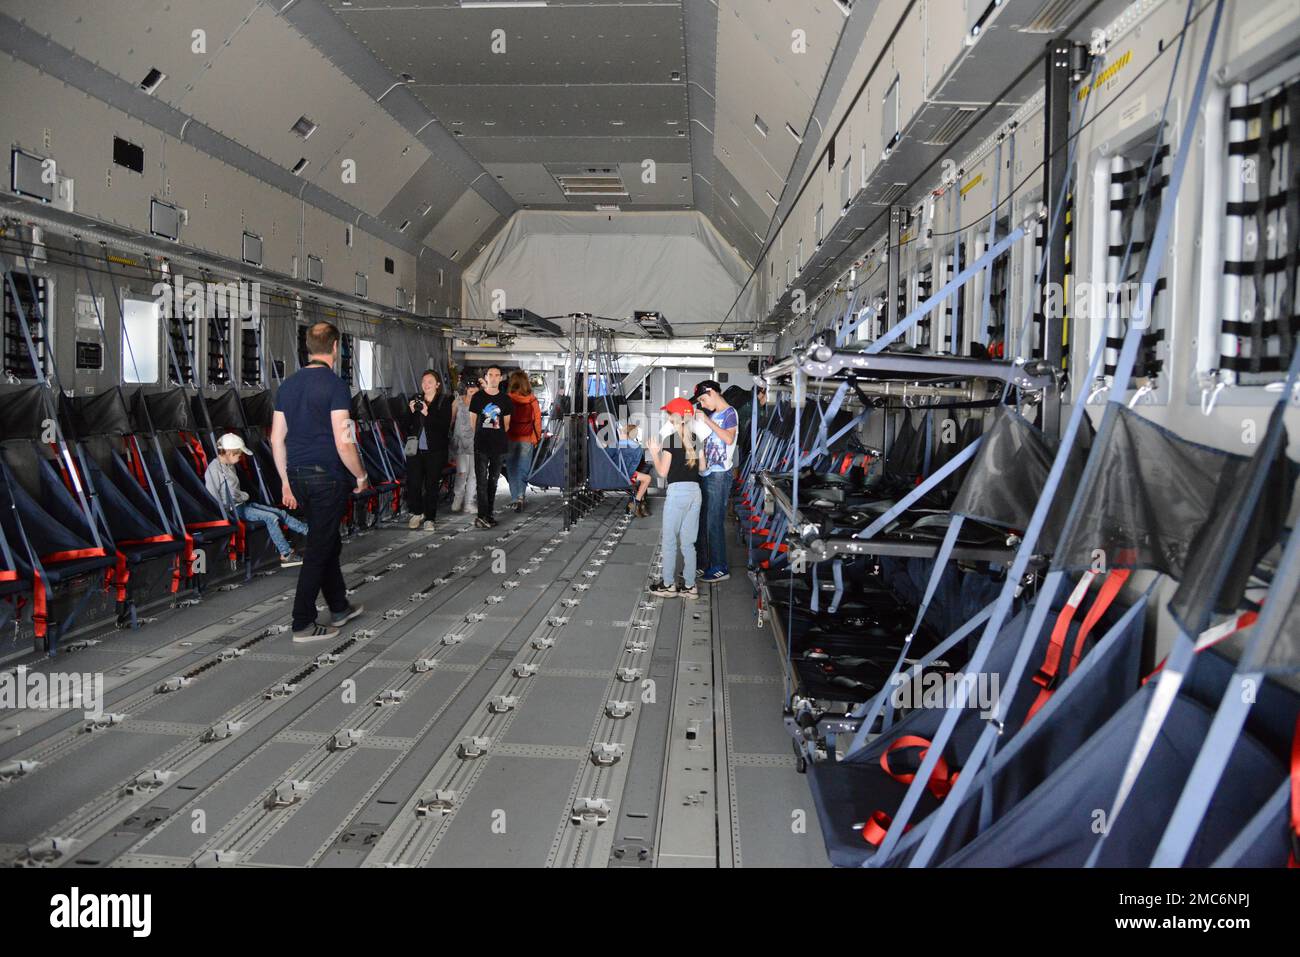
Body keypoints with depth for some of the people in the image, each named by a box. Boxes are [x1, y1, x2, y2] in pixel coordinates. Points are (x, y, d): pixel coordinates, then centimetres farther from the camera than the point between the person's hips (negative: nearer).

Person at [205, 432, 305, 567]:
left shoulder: (230, 466, 11)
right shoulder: (214, 469, -17)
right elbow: (212, 498, -19)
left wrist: (243, 495, 7)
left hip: (242, 504, 9)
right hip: (234, 510, -9)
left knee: (281, 513, 1)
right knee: (271, 517, -21)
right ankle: (286, 555, -19)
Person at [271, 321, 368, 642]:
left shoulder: (288, 384, 8)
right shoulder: (334, 385, -13)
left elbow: (277, 439, 11)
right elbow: (343, 443, -17)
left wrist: (286, 482, 17)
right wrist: (361, 476, -3)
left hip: (297, 475, 7)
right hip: (328, 476, -7)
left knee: (329, 542, 20)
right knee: (319, 549, 1)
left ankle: (339, 607, 32)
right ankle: (303, 625, 7)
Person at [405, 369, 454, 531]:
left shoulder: (445, 402, -1)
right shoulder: (415, 400, 11)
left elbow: (445, 425, -13)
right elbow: (407, 426, 11)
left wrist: (427, 413, -19)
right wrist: (411, 412, -6)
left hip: (435, 451, -3)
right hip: (415, 449, 3)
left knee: (432, 485, 0)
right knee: (413, 483, -2)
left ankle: (429, 518, 11)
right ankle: (417, 512, 20)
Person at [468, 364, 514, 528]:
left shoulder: (505, 399, 7)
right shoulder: (478, 397, 2)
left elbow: (506, 424, 12)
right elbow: (473, 421, 7)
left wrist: (498, 437, 8)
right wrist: (481, 435, 9)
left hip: (499, 446, 3)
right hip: (481, 446, -2)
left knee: (493, 481, 9)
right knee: (482, 481, -7)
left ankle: (488, 515, 16)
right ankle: (482, 516, -10)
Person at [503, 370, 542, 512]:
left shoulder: (507, 400, -10)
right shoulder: (532, 400, -6)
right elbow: (537, 420, 1)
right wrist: (537, 439, 14)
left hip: (510, 439, -1)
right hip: (527, 440, 1)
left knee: (512, 470, 8)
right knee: (523, 470, 13)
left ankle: (516, 499, 1)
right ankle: (520, 495, 1)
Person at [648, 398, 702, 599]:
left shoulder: (671, 439, -8)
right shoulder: (695, 439, 7)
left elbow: (662, 471, -7)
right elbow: (702, 467, 11)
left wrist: (654, 452, 6)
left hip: (677, 491, -6)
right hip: (695, 491, 6)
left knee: (669, 540, 5)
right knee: (688, 542, 11)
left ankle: (668, 585, 10)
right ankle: (689, 586, 12)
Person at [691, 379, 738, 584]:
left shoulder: (730, 413, -6)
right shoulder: (712, 415, 18)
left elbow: (729, 438, -23)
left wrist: (707, 421, -18)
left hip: (719, 475, -9)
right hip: (705, 473, 9)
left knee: (714, 522, -6)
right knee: (702, 521, 13)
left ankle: (720, 568, 0)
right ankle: (703, 563, 23)